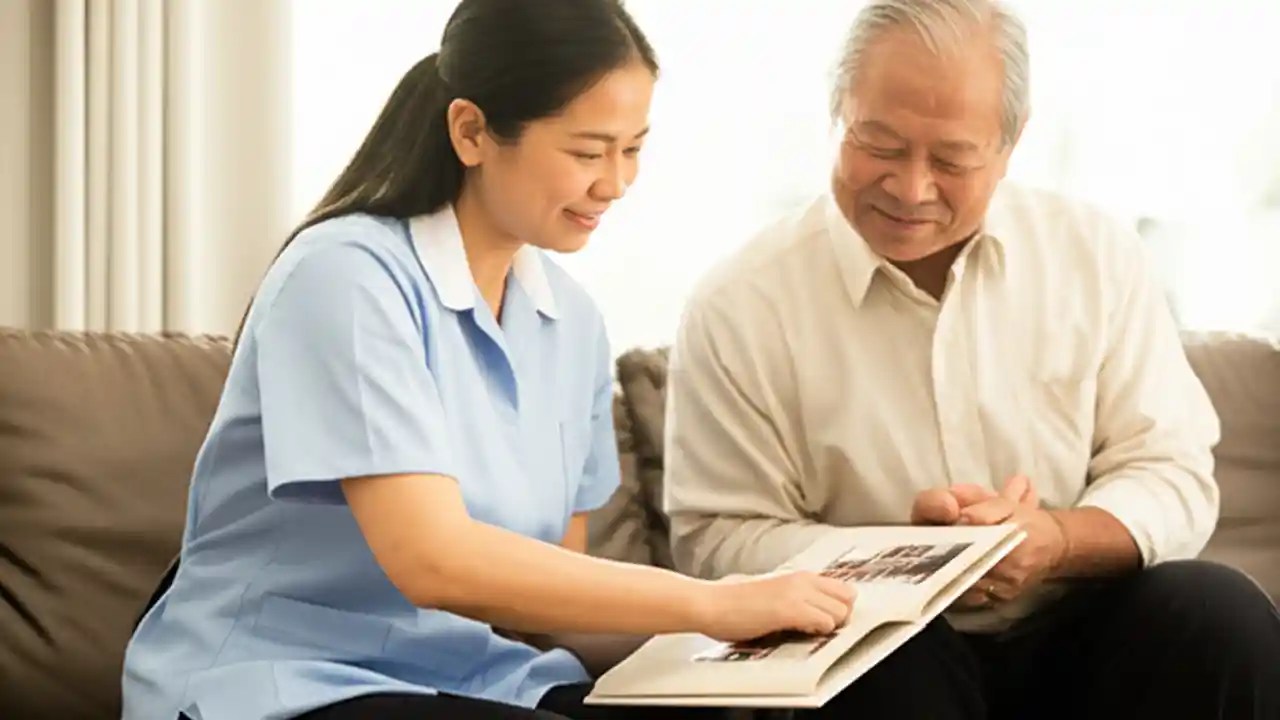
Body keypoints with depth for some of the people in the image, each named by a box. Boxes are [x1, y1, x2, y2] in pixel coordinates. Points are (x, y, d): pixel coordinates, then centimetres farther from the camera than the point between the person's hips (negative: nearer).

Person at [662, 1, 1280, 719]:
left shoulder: (1098, 255, 0)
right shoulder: (739, 307, -7)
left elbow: (1174, 478, -1)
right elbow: (718, 540, -7)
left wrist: (1051, 541, -23)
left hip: (1080, 630, 4)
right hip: (879, 652, -4)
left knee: (1222, 616, -25)